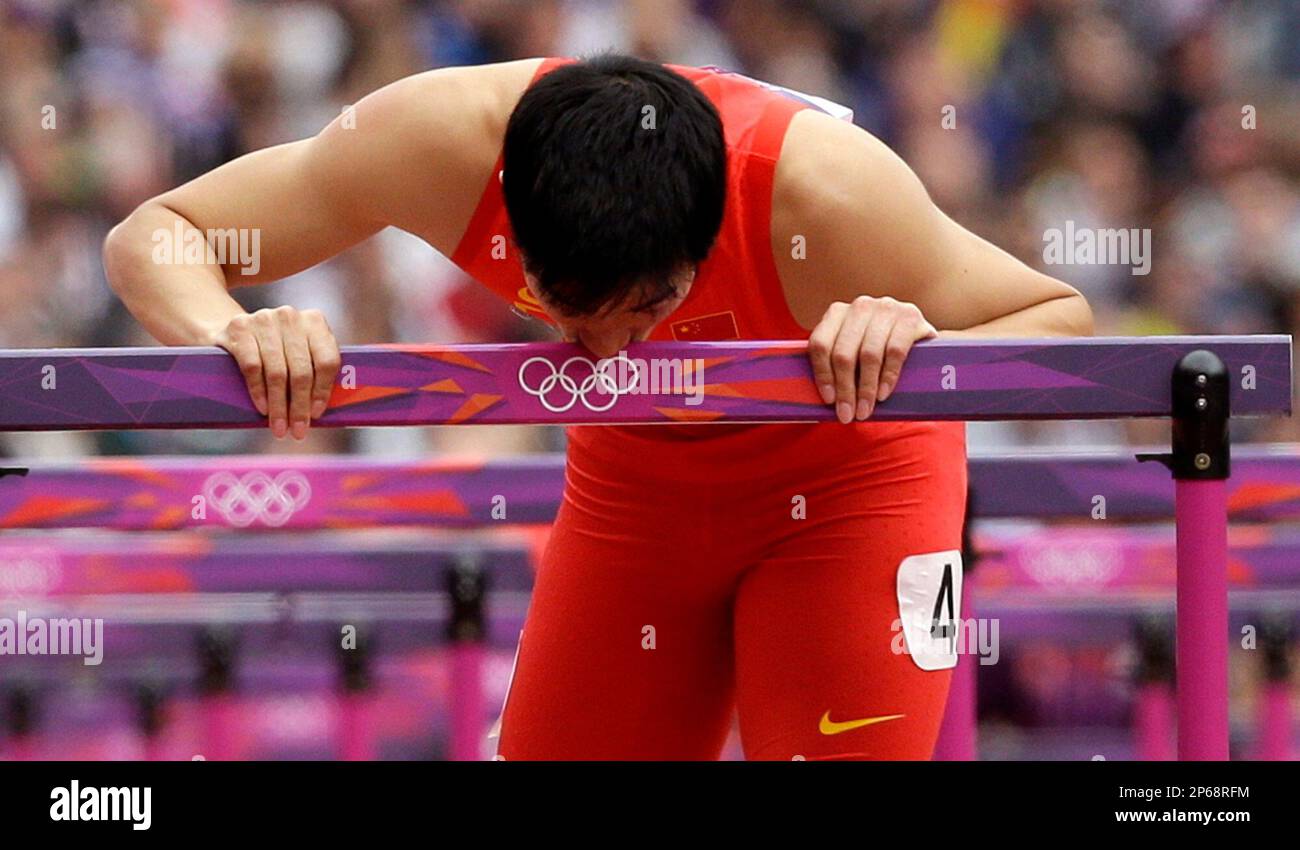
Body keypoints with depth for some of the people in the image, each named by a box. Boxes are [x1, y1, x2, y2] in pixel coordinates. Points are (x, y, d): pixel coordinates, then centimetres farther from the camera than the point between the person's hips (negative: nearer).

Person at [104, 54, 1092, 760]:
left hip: (850, 475, -3)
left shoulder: (821, 189, -40)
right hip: (639, 475, 3)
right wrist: (231, 334, -50)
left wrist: (921, 347, -49)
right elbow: (155, 239, -26)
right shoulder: (445, 142, -35)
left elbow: (1061, 319, -27)